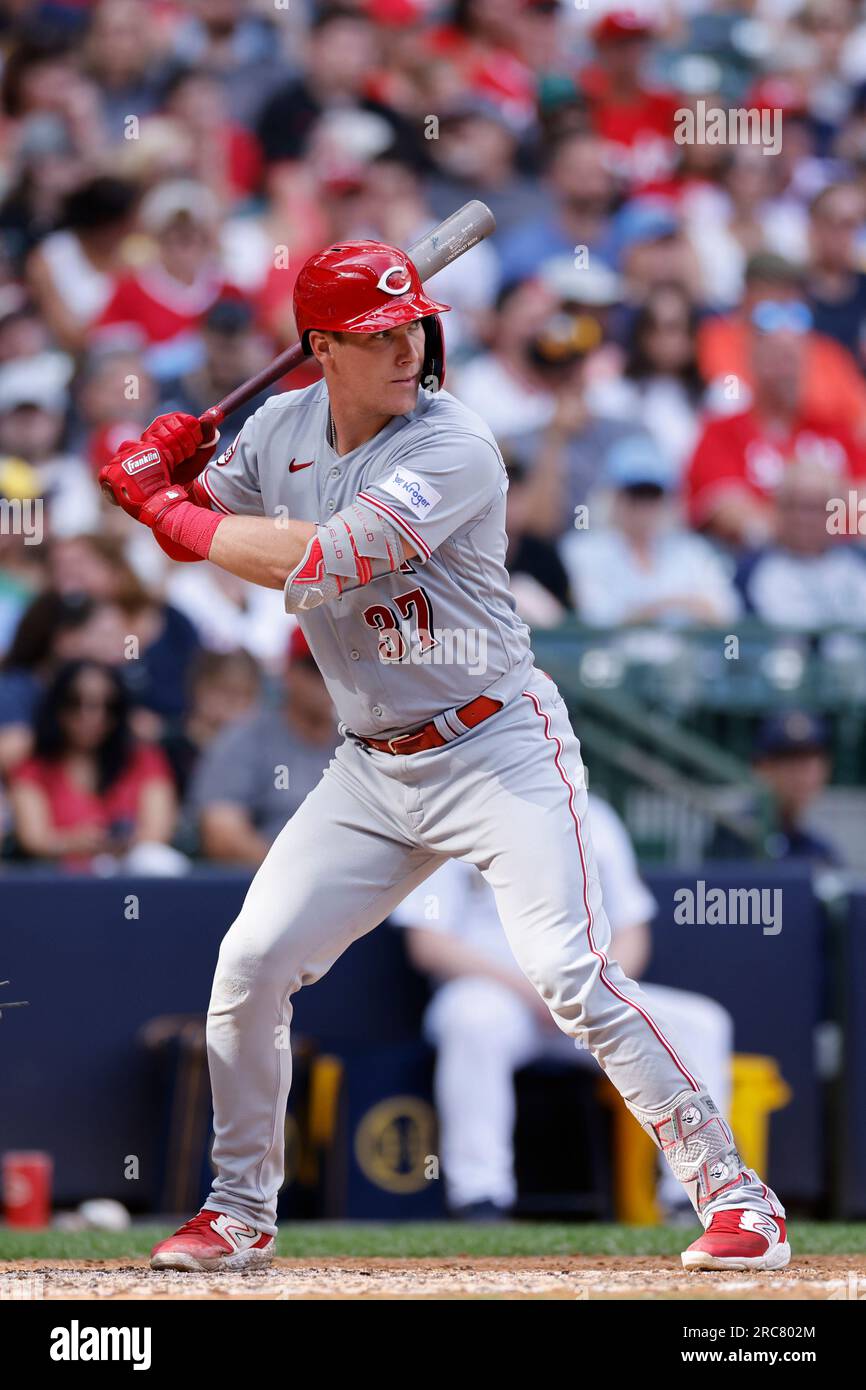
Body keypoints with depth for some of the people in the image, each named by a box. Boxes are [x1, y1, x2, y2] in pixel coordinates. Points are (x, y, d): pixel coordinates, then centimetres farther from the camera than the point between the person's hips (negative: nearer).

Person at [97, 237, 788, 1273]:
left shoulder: (454, 449, -19)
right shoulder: (283, 428, 3)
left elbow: (325, 561, -29)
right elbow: (209, 528, 17)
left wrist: (167, 512, -22)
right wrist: (168, 472, -6)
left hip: (498, 750, -6)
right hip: (372, 769, 6)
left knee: (570, 976, -19)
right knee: (250, 965, 1)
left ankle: (733, 1194, -11)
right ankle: (240, 1214, 19)